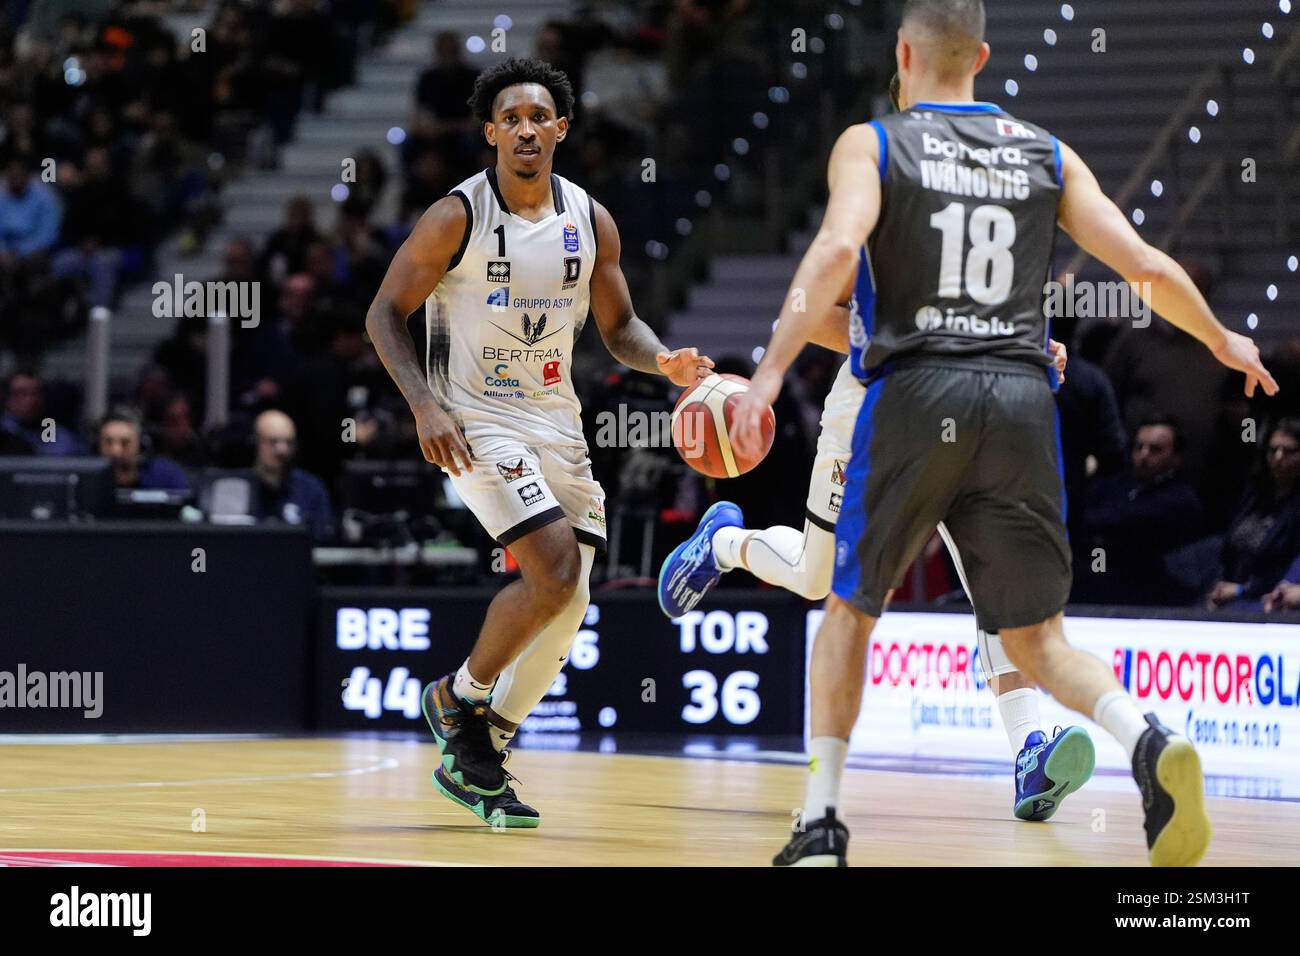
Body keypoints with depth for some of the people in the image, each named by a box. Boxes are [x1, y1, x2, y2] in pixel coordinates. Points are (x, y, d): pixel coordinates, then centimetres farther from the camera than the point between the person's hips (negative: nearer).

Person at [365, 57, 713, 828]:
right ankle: (461, 697, 2)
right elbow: (386, 314, -7)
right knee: (554, 569, -22)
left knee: (567, 607, 1)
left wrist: (665, 361, -9)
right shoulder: (457, 217, -11)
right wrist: (425, 403, -20)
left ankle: (476, 758, 15)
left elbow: (618, 325, 12)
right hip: (477, 421, -6)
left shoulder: (592, 222, 3)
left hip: (557, 421, 6)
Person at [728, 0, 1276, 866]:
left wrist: (771, 372, -19)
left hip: (915, 395, -2)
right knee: (1036, 641, 6)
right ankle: (1149, 742, -23)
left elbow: (836, 250, -14)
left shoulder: (871, 145, 5)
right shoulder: (1047, 155, 13)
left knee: (853, 607, 17)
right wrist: (1221, 340, 27)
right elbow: (1147, 267, 9)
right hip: (1022, 400, 2)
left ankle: (822, 820, 11)